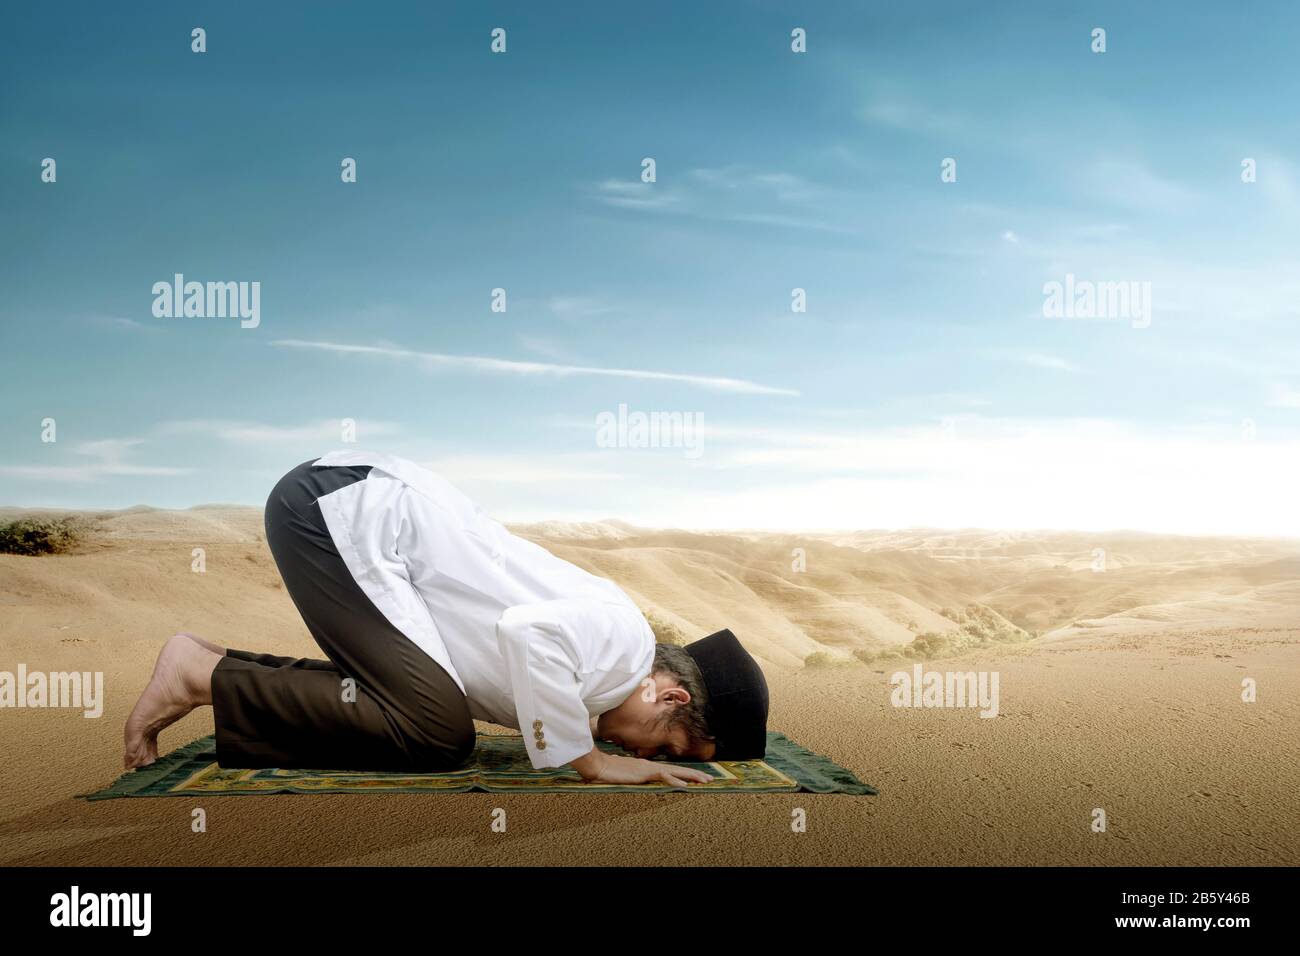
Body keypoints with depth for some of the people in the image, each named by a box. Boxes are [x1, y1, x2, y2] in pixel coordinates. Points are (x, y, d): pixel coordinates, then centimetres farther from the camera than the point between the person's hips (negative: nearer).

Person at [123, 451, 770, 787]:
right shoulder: (624, 641, -17)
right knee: (434, 729, -14)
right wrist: (591, 761, -22)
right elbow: (529, 630, -36)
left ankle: (212, 666, 14)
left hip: (353, 510, 9)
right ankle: (204, 677, -2)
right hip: (339, 507, -9)